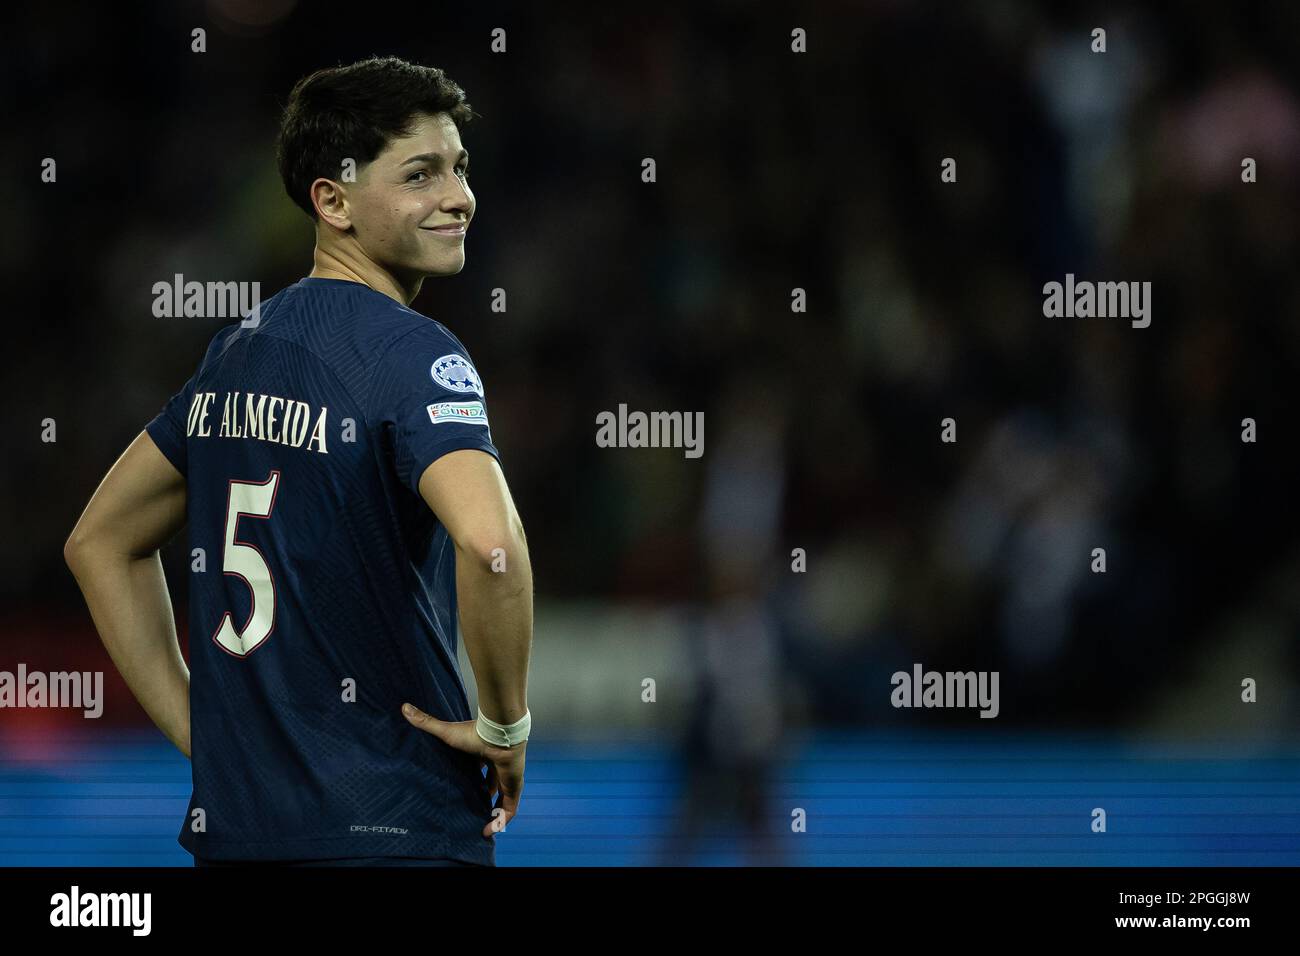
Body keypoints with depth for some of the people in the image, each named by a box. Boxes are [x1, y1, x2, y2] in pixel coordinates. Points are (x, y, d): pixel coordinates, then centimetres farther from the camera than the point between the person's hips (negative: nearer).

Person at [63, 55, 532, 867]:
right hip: (386, 830, -8)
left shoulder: (238, 350, 12)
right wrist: (505, 724, -15)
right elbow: (490, 542, -31)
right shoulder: (410, 352, -13)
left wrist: (197, 732, 17)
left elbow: (99, 542, 22)